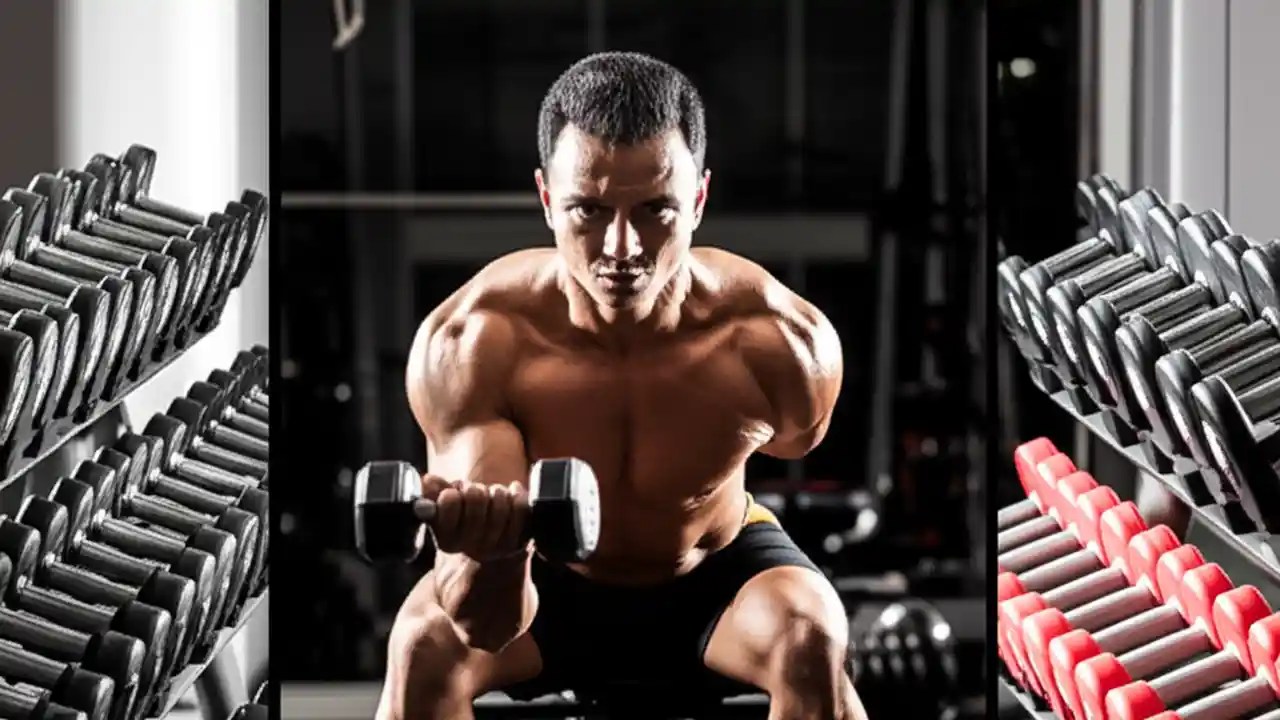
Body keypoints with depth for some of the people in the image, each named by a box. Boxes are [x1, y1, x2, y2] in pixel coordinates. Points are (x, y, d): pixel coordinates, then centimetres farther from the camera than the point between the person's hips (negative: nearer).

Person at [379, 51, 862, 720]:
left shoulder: (784, 342, -29)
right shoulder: (465, 343, -32)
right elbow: (489, 625, -37)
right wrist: (490, 556, -57)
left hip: (715, 578, 1)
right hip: (540, 586, 0)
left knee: (812, 637, -30)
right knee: (422, 641, -29)